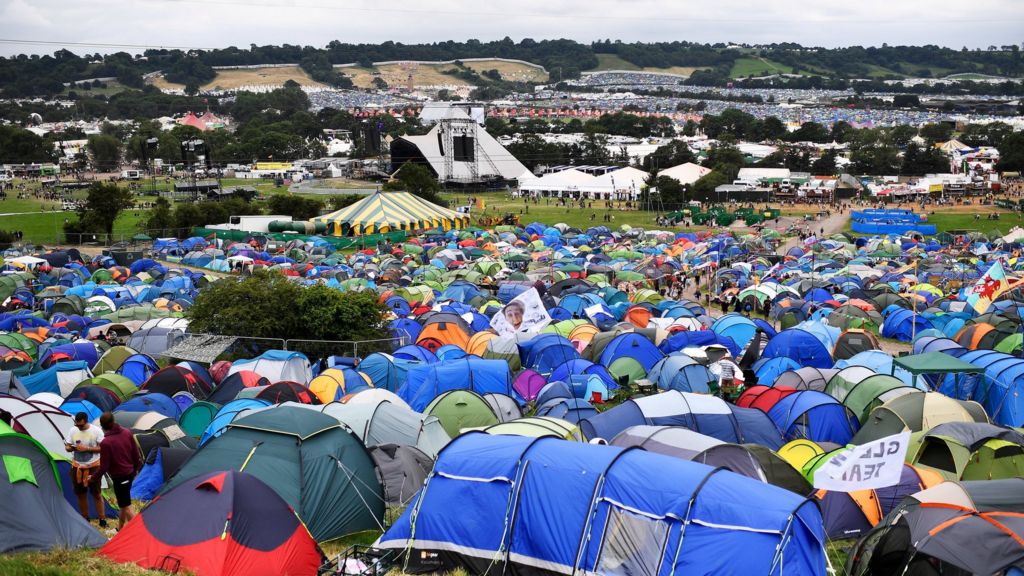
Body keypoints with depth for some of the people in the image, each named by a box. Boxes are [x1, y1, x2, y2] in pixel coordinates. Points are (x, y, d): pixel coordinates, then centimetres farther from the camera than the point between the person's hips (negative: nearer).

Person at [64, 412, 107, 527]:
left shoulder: (96, 430, -13)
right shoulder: (72, 430, -1)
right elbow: (66, 447, 7)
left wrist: (87, 449, -22)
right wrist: (70, 448, -17)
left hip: (93, 467, -4)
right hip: (77, 467, 4)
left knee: (96, 493, 1)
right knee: (80, 494, 11)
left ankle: (102, 519, 9)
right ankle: (85, 518, 25)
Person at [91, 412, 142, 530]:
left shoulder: (106, 442, -23)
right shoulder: (127, 433, -5)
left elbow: (104, 466, -17)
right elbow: (135, 453, 5)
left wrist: (94, 477, 0)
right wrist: (136, 468, 20)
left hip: (119, 477, -7)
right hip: (130, 473, 7)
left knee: (126, 506, 1)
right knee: (123, 502, 22)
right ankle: (120, 528, 36)